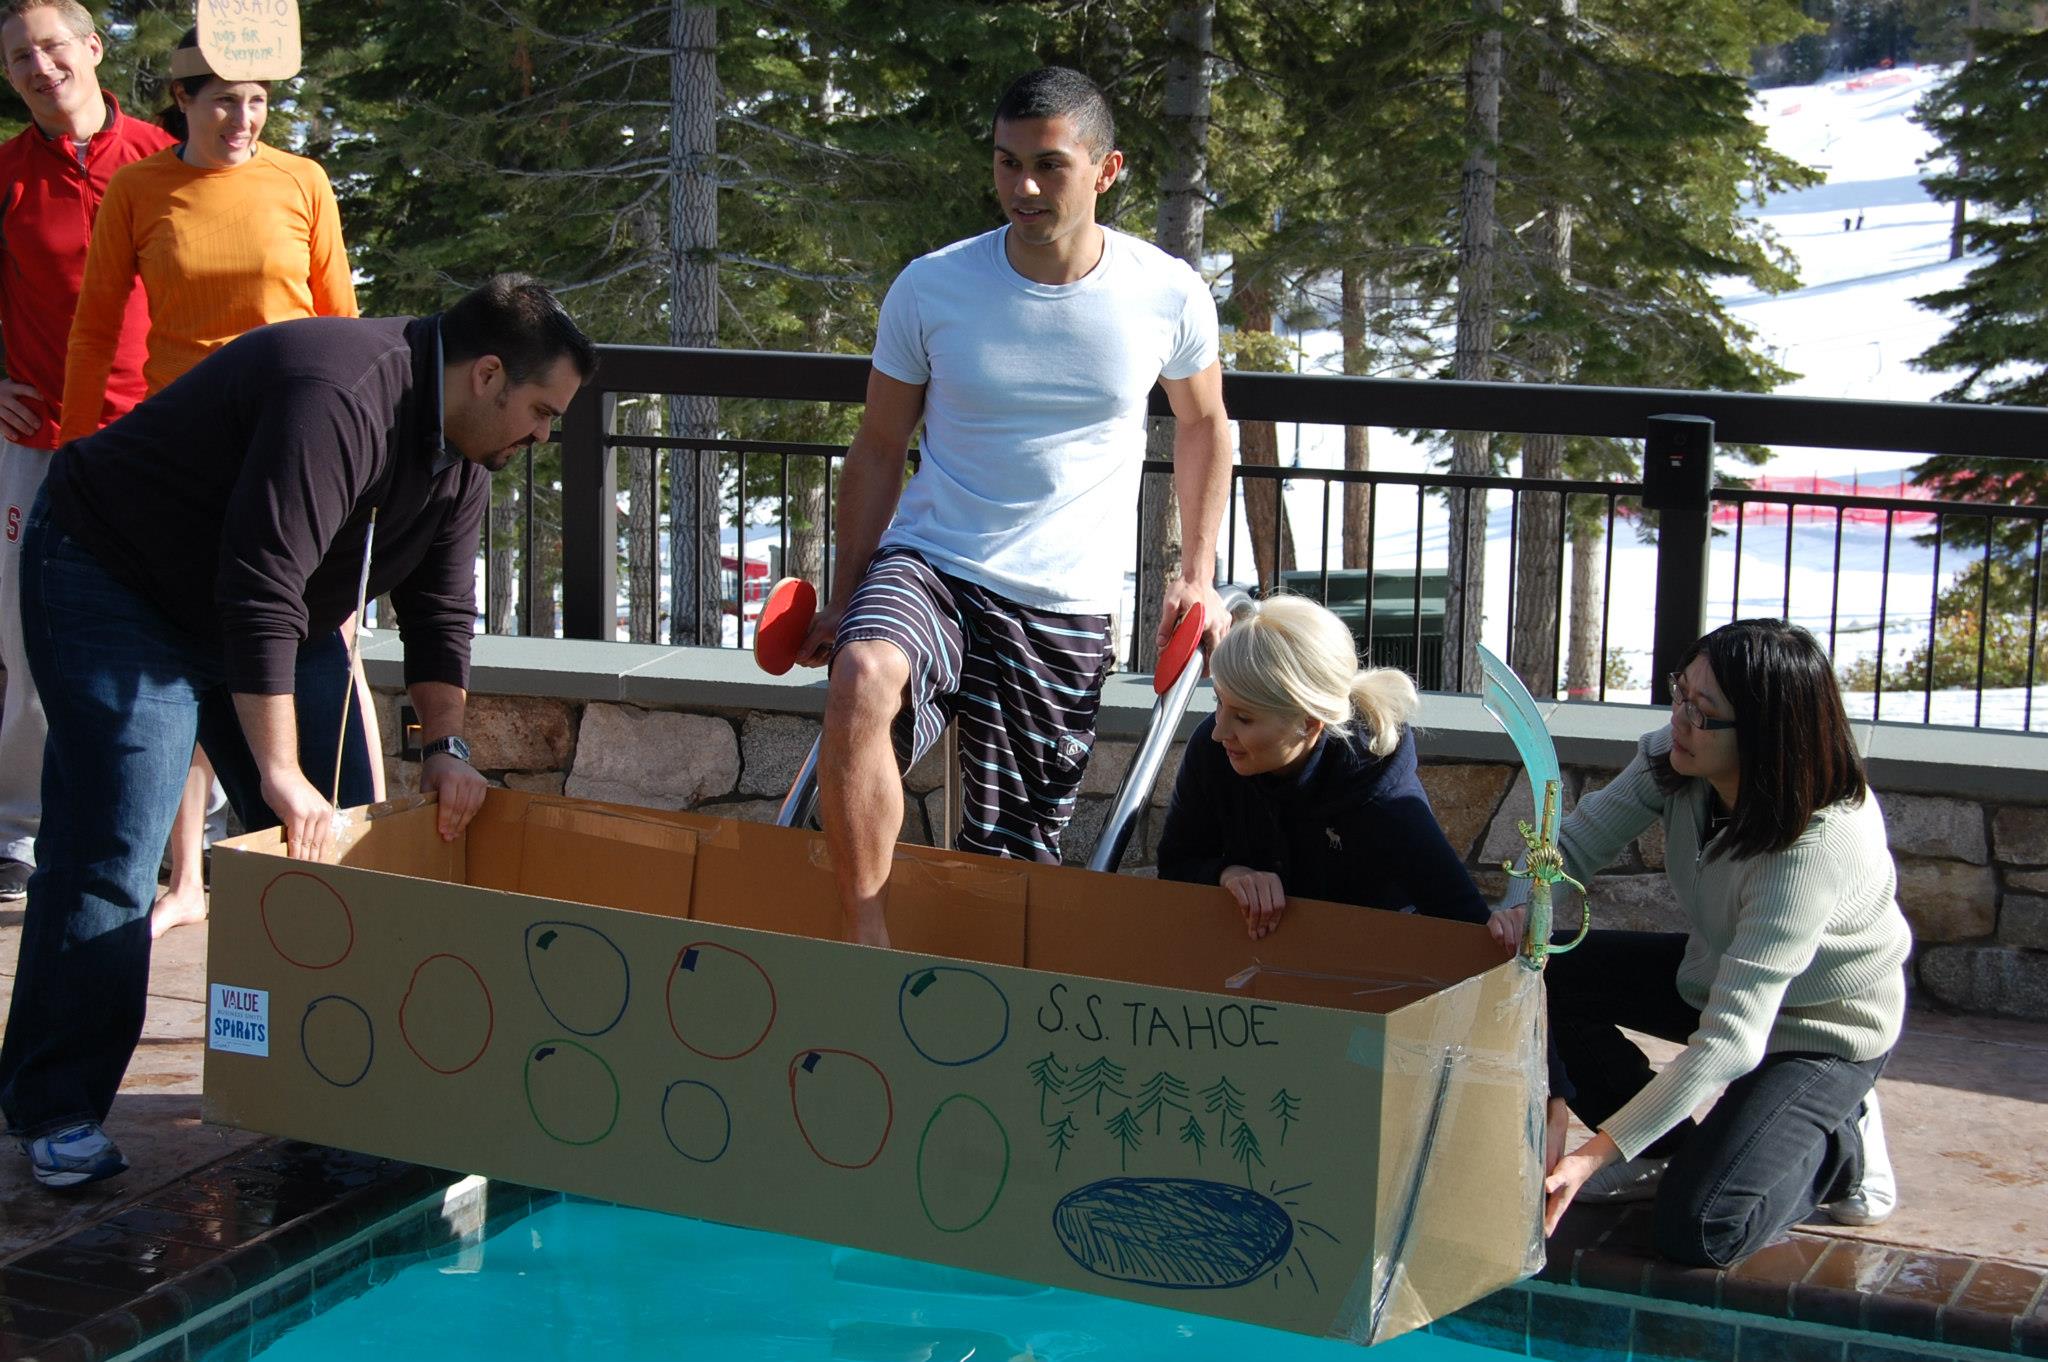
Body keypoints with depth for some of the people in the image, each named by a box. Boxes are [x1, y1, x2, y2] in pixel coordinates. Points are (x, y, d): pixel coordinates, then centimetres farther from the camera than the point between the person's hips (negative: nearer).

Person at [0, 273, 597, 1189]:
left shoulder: (462, 448, -2)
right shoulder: (339, 401, -33)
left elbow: (439, 608, 7)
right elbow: (262, 594, -37)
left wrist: (443, 745, -2)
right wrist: (280, 769, -35)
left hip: (261, 618, 10)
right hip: (113, 584, -9)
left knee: (333, 835, 5)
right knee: (108, 855, -13)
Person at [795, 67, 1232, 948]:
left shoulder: (1168, 297, -2)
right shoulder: (930, 289, -3)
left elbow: (1203, 423, 18)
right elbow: (878, 451, 8)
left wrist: (1197, 576, 14)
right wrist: (845, 601, 6)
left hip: (1067, 613, 1)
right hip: (928, 568, -1)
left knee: (1011, 859, 3)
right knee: (863, 678, -36)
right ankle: (867, 945, -30)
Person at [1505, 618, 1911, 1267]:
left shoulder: (1817, 846, -37)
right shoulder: (1676, 757, -19)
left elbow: (1730, 1040, -39)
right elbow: (1578, 841, -7)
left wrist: (1598, 1153, -40)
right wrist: (1519, 911, -31)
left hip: (1824, 1030, -7)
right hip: (1717, 972, 7)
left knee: (1698, 1230, -22)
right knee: (1543, 971, -11)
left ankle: (1837, 1144, 8)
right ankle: (1671, 1149, 8)